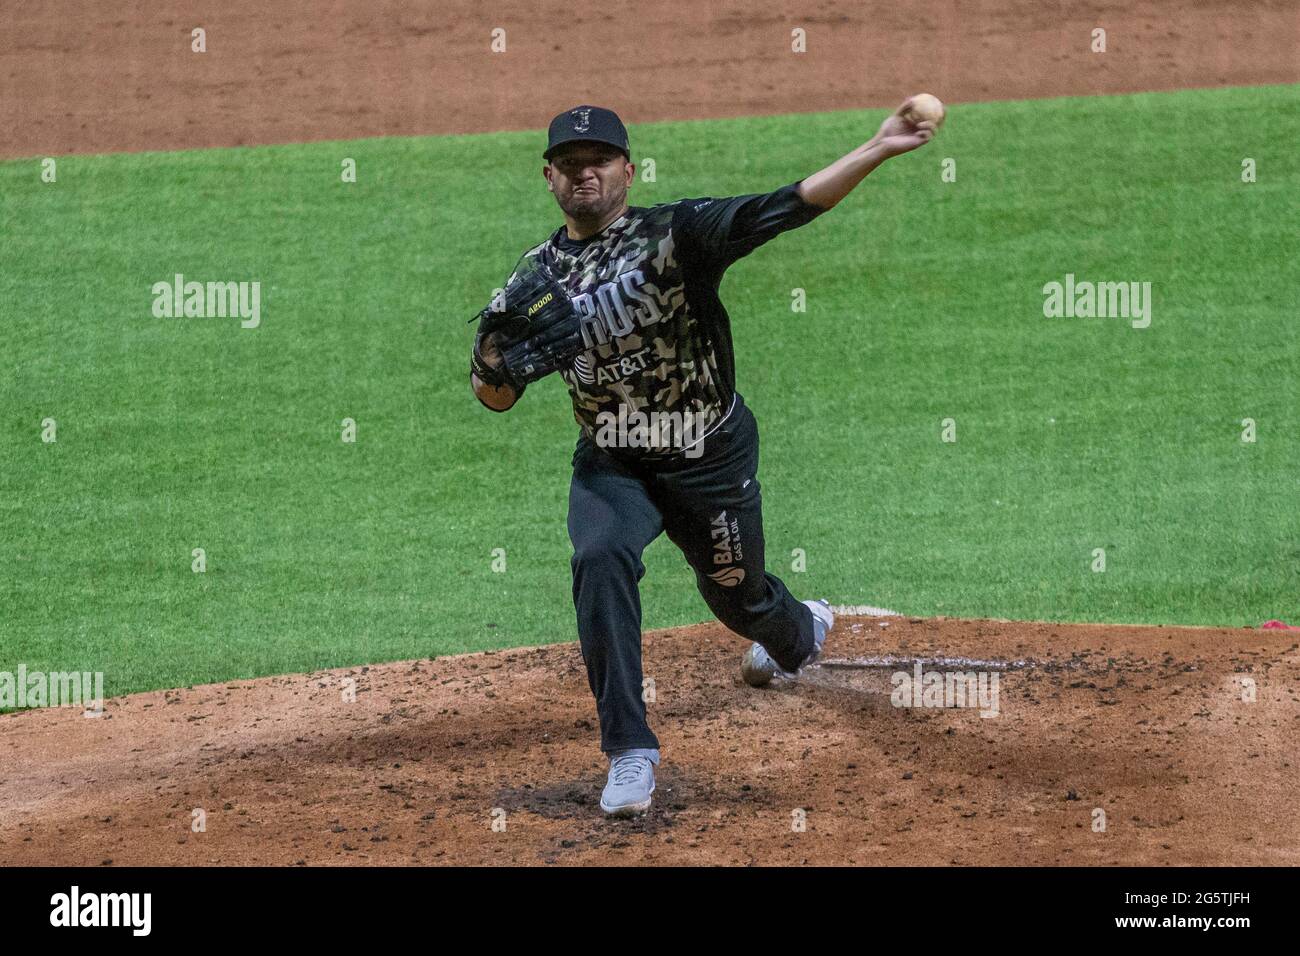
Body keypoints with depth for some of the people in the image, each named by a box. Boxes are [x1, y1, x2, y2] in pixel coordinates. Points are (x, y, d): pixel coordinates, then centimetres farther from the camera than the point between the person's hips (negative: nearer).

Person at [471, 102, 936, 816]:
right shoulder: (538, 273, -2)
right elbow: (498, 400, 1)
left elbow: (785, 208, -28)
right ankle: (629, 750, -21)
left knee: (735, 595, 17)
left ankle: (802, 631, 57)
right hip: (609, 462, 2)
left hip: (708, 455, -2)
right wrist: (493, 367, -24)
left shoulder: (675, 233, -15)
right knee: (599, 560, -27)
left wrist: (878, 149, -41)